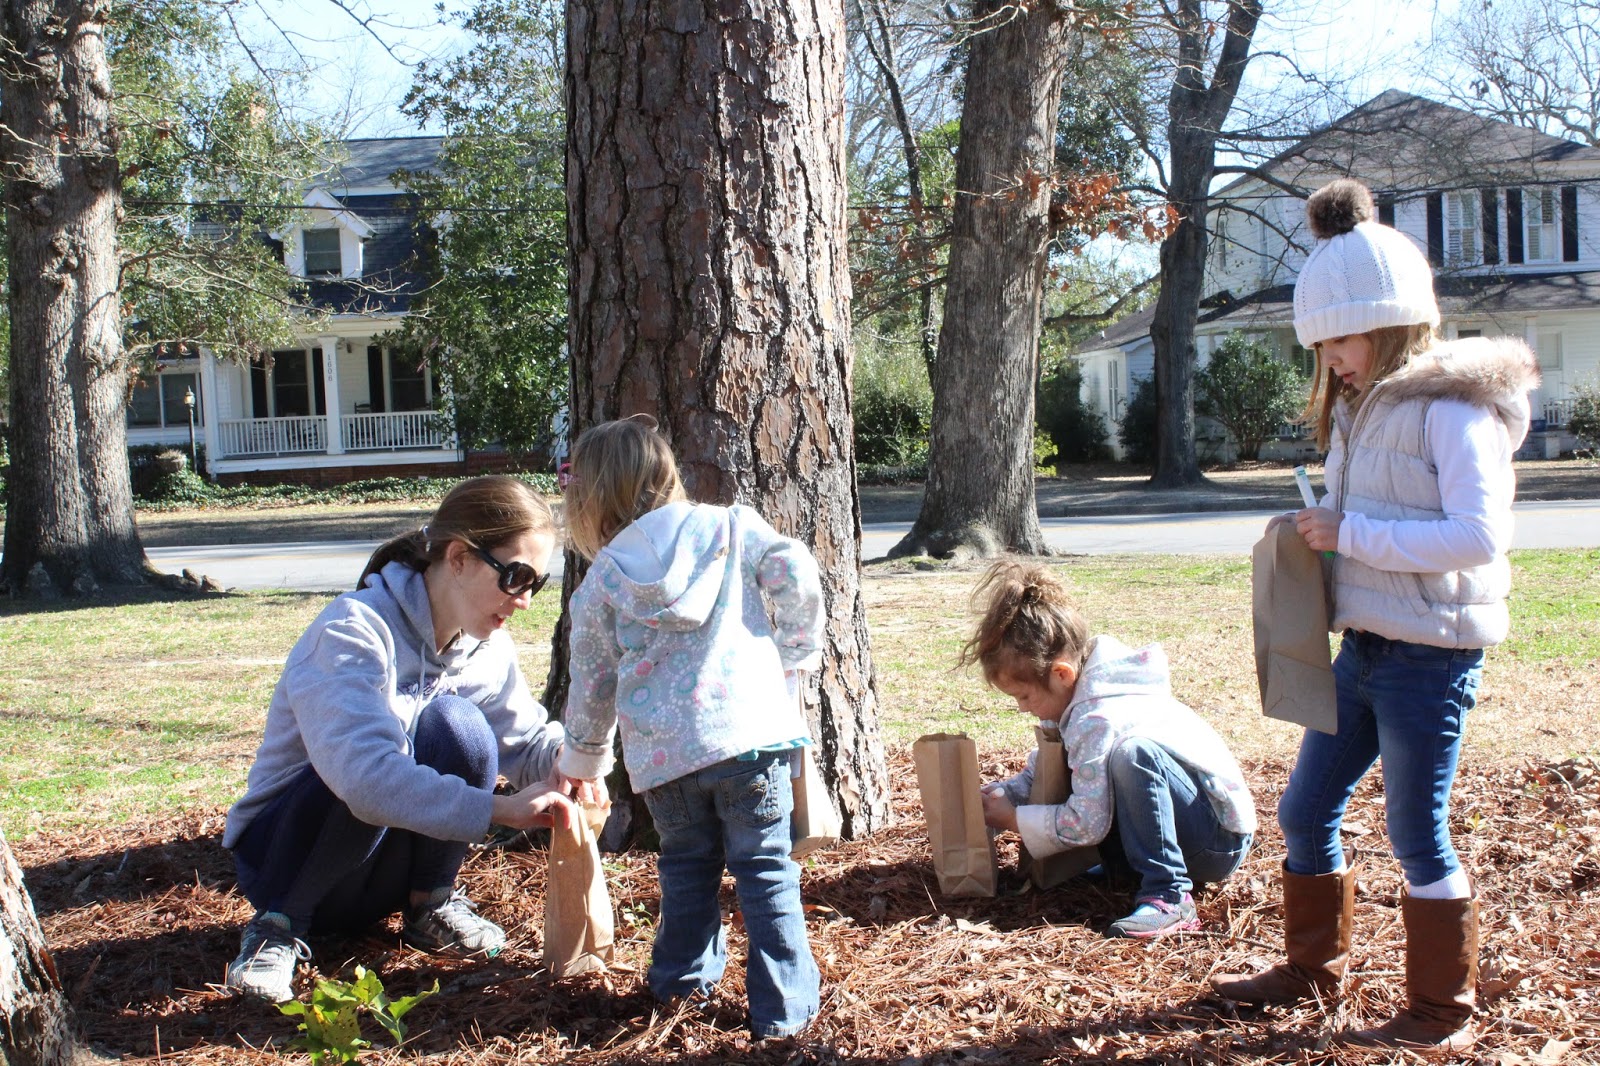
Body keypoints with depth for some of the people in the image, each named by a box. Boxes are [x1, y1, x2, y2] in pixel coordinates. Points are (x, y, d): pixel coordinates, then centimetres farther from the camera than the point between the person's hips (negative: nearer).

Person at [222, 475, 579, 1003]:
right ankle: (278, 924, -13)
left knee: (458, 724, -23)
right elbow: (362, 771, -41)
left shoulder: (486, 644, -3)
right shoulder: (354, 630, -27)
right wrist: (497, 809, -46)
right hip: (283, 849, -5)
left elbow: (525, 742, 3)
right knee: (357, 779, -38)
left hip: (386, 867, 5)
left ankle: (430, 905, -3)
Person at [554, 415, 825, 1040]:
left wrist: (583, 758, 32)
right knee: (764, 866, 5)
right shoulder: (729, 527, 9)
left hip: (659, 750, 1)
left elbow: (593, 683, 16)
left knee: (686, 862, 22)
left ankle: (683, 976, 30)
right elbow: (794, 574, -3)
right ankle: (783, 1005, 4)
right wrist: (796, 653, 12)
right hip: (748, 728, -1)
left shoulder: (599, 582, 10)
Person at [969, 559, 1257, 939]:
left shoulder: (1097, 718, -26)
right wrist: (1000, 793, -2)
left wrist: (1014, 819, -11)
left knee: (1133, 752, -35)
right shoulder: (1076, 692, 2)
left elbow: (1086, 823, -22)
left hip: (1222, 840, -10)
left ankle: (1168, 899, -30)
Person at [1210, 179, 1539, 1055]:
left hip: (1430, 654, -8)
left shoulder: (1452, 408, -14)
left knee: (1418, 835, 1)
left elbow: (1482, 532, -25)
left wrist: (1348, 534, -23)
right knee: (1305, 811, 14)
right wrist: (1312, 531, -1)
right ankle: (1313, 968, 32)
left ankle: (1442, 1014, 17)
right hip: (1363, 647, 9)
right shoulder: (1358, 409, 12)